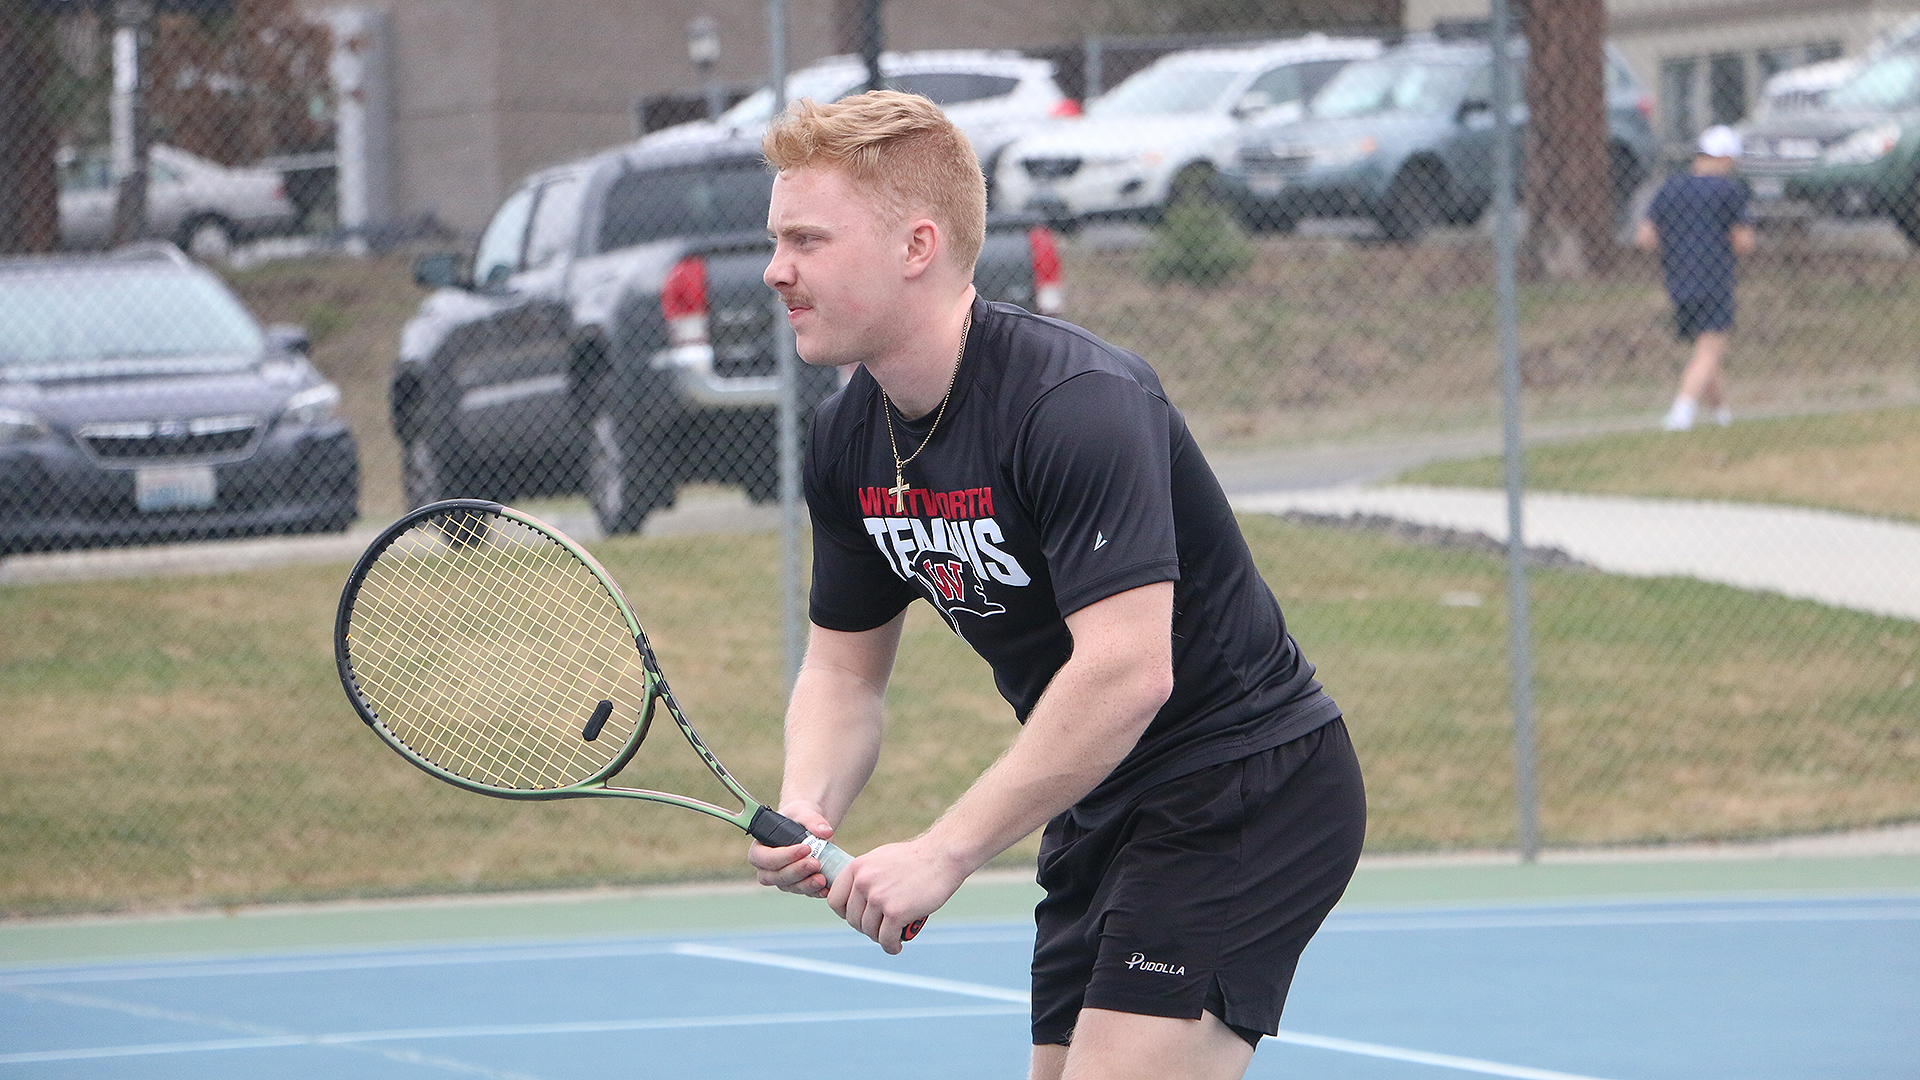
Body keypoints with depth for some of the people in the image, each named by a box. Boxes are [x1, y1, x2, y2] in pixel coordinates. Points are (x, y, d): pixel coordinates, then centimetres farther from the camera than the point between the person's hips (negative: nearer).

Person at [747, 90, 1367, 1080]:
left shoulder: (1078, 405, -26)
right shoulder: (848, 440, 2)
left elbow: (1126, 673, -33)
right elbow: (844, 668, 11)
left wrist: (944, 850, -30)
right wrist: (805, 809, -11)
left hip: (1246, 796, -9)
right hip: (1102, 813, 9)